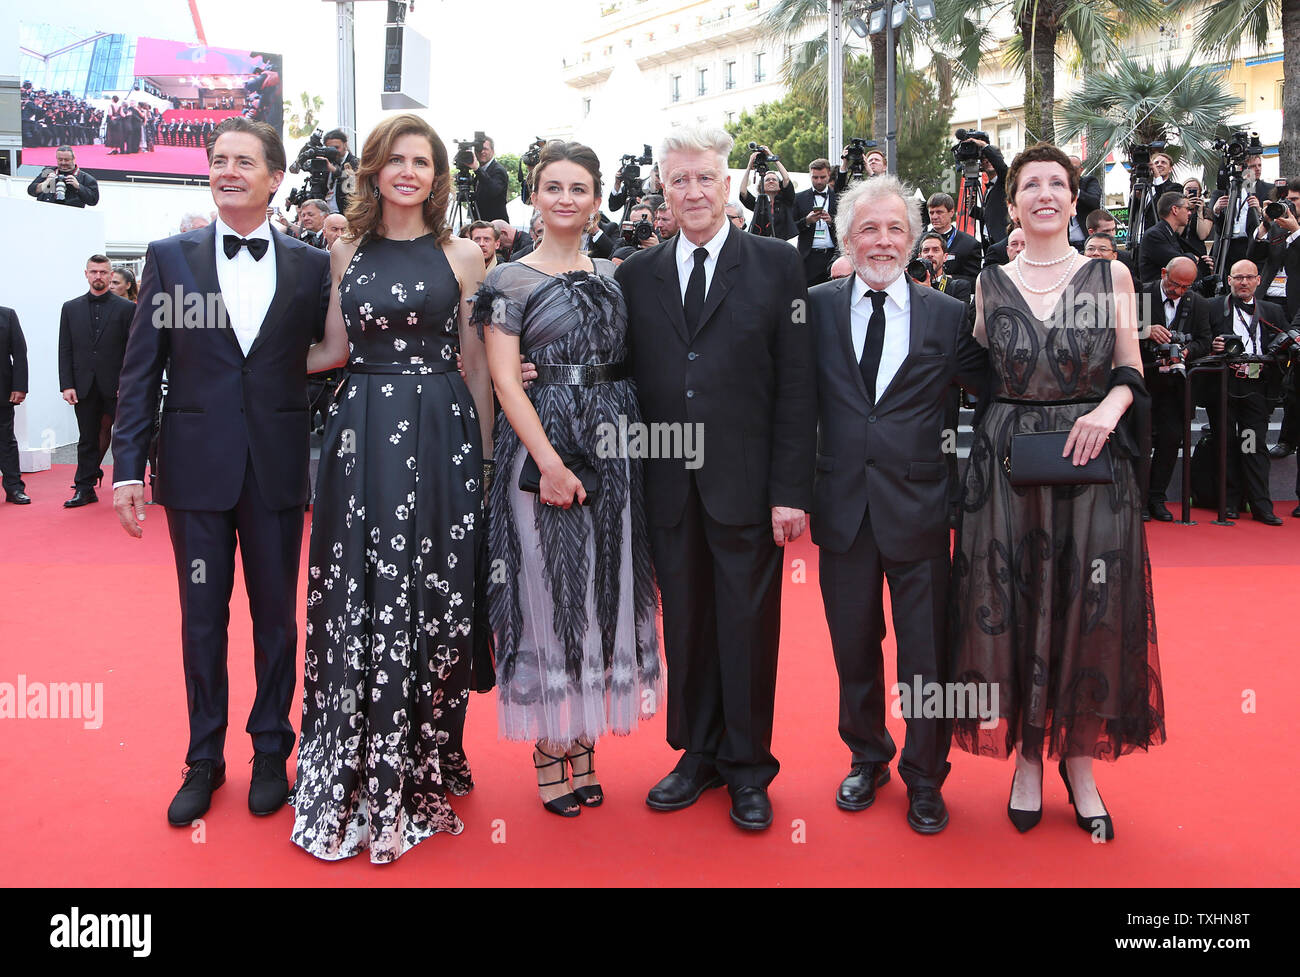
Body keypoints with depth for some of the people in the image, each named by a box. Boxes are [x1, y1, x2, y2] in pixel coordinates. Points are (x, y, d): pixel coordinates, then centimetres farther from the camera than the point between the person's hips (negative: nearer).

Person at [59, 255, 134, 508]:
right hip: (84, 388, 3)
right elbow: (65, 350, 8)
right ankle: (85, 488, 12)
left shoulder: (126, 308, 3)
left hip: (116, 387, -2)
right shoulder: (71, 308, 12)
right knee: (88, 439, 8)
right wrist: (67, 385, -1)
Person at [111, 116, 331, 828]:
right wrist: (128, 468, -4)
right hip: (196, 468, 0)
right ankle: (204, 760, 27)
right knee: (202, 618, 10)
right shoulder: (170, 257, 2)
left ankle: (271, 754, 28)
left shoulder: (312, 266, 2)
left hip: (277, 469, 0)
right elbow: (140, 369, 1)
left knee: (276, 615, 10)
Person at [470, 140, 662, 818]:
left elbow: (633, 368, 14)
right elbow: (505, 380, -7)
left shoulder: (617, 276, 13)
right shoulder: (510, 280, 1)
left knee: (604, 591, 7)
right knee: (545, 592, 0)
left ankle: (584, 741, 20)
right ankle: (549, 750, 13)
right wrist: (549, 461, -17)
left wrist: (636, 441, -2)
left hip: (613, 451, 4)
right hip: (539, 448, -4)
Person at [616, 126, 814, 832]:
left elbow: (796, 385, -4)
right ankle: (698, 755, 29)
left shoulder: (777, 264, 1)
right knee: (684, 623, 12)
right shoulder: (635, 275, 9)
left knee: (749, 625, 6)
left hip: (746, 481, -2)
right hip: (669, 484, 3)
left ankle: (747, 768, 23)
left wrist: (791, 489, -9)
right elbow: (628, 381, 9)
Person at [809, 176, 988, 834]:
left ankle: (924, 776, 29)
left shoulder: (948, 316, 1)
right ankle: (867, 759, 39)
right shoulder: (817, 308, 1)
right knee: (854, 648, 16)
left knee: (927, 655, 7)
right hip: (843, 505, 1)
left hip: (917, 507, -1)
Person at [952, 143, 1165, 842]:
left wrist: (1109, 408, -14)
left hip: (1093, 462, 0)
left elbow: (1130, 369, 4)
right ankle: (1028, 757, 21)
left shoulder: (1110, 275, 4)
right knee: (1011, 608, 4)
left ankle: (1081, 763, 20)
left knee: (1088, 611, 3)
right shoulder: (990, 284, 7)